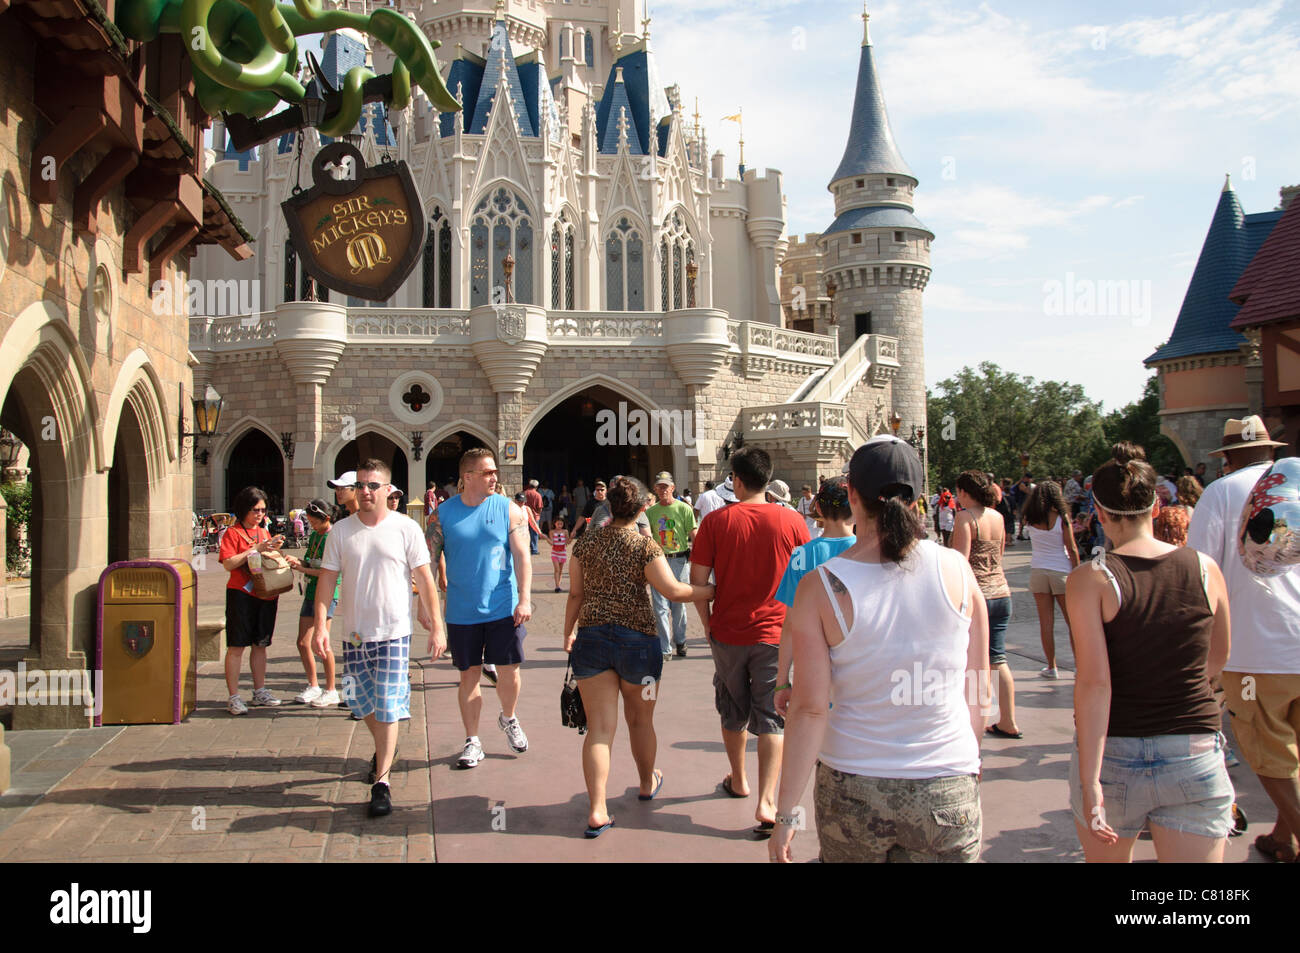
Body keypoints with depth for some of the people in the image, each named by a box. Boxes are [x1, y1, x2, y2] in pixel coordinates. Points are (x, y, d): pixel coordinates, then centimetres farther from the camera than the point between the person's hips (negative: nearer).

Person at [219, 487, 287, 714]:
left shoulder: (265, 533, 17)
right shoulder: (233, 533, -3)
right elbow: (228, 563, -14)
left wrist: (275, 549, 3)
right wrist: (256, 549, -17)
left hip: (265, 594, 6)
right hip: (241, 593, -6)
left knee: (260, 645, 12)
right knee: (237, 646, -4)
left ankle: (260, 691, 20)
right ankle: (233, 697, 0)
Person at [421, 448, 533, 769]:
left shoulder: (508, 510, -2)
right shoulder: (443, 513, -1)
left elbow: (522, 556, -5)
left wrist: (524, 599, -14)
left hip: (504, 609, 0)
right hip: (462, 612, 1)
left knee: (509, 671, 4)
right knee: (469, 675, 8)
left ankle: (508, 719, 34)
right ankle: (472, 742, 22)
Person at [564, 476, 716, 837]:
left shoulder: (585, 543, 3)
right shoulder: (645, 546, -9)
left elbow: (576, 594, 8)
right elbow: (674, 591, -18)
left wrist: (568, 632, 21)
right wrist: (714, 590, -6)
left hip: (591, 638, 3)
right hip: (637, 639, -2)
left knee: (599, 726, 2)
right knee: (641, 719, 19)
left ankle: (597, 811, -5)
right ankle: (648, 783, 41)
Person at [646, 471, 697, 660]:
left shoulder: (684, 508, -2)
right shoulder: (650, 512, 7)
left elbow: (694, 537, -2)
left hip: (680, 561, -2)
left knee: (678, 605, 9)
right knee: (660, 607, -2)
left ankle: (680, 642, 27)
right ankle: (665, 649, 2)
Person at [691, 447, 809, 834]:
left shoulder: (716, 521, -7)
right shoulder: (791, 521, -7)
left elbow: (697, 580, -5)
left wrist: (707, 623, 9)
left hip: (728, 632, 1)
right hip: (775, 633, -1)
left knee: (733, 713, 20)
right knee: (771, 719, 5)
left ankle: (738, 782, 38)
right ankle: (766, 801, -4)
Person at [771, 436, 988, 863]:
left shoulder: (820, 587, -11)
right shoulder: (956, 570, -6)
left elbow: (810, 709, -12)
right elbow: (978, 692, 2)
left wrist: (786, 813, -4)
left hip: (852, 792, 0)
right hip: (947, 794, 1)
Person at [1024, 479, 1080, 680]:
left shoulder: (1029, 519, -1)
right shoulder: (1061, 517, -9)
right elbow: (1072, 549, -8)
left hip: (1038, 571, 3)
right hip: (1061, 571, -2)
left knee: (1046, 622, 6)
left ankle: (1051, 667, 9)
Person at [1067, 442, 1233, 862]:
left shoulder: (1090, 579, -11)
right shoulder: (1206, 570, -1)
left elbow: (1094, 681, -19)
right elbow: (1216, 660, 14)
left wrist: (1090, 780, -19)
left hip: (1114, 755, -1)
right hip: (1195, 757, 2)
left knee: (1107, 857, 21)